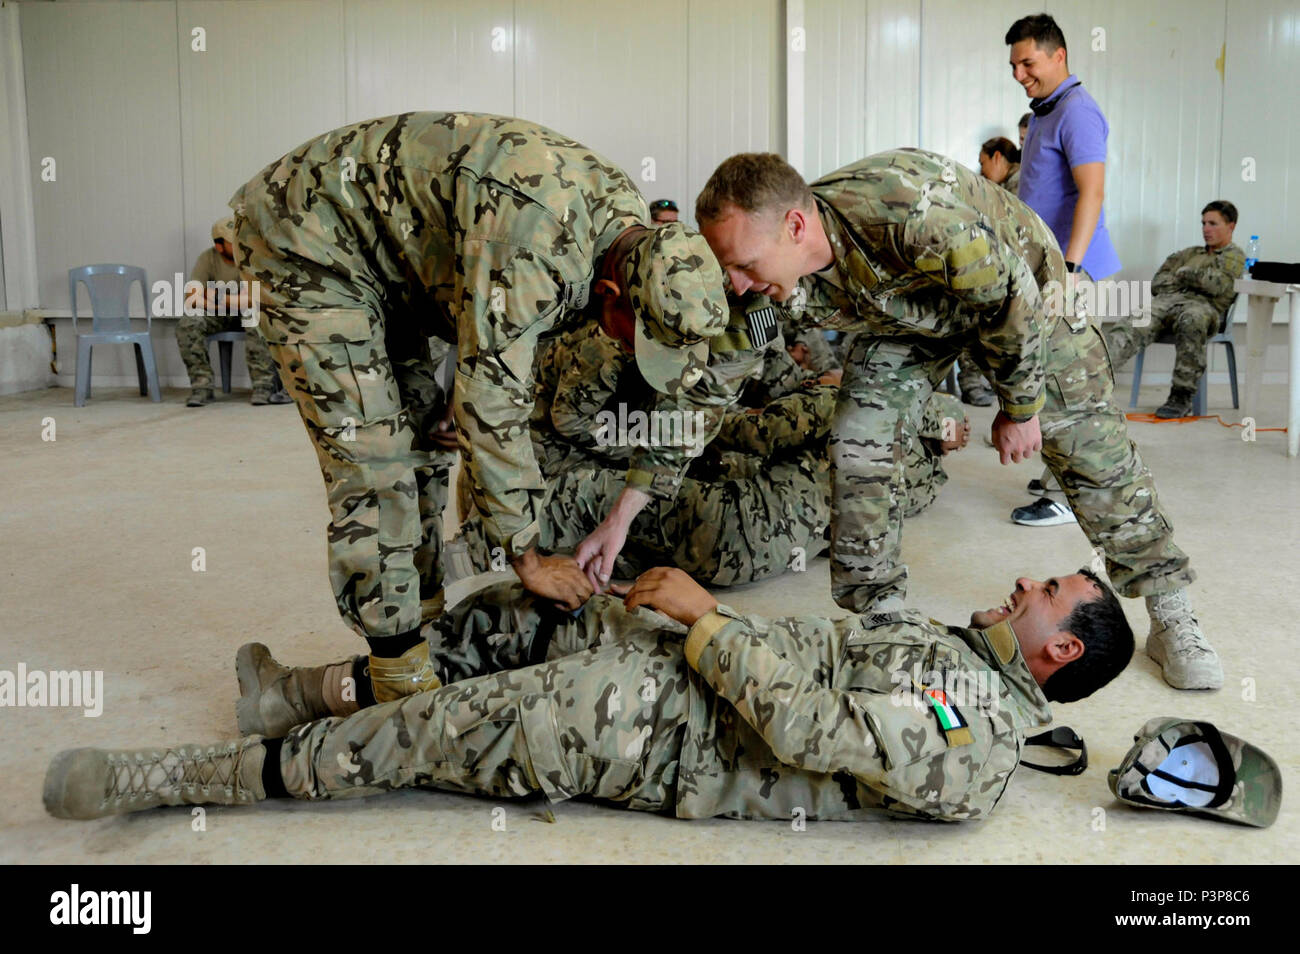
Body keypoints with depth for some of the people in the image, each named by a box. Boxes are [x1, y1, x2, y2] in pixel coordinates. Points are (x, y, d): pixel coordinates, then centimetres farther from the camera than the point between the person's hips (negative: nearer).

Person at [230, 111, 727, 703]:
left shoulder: (630, 226, -9)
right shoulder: (534, 239, -39)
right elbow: (493, 402, -34)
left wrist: (457, 407, -4)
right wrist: (527, 559, -25)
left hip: (386, 254, 9)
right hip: (309, 238, -9)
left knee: (424, 440, 10)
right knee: (372, 457, -12)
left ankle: (425, 627, 20)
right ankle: (403, 679, -6)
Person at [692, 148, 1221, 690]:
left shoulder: (909, 211, -46)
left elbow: (1013, 300, -30)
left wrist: (1019, 409, -17)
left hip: (1015, 283, -4)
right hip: (904, 310, 4)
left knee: (1090, 443, -4)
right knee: (856, 442, -13)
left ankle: (1172, 618, 13)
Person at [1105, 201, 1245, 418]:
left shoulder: (1235, 256, 19)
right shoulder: (1191, 253, 36)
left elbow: (1218, 284, -3)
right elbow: (1158, 283, 23)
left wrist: (1186, 274, 10)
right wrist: (1198, 281, 9)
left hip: (1201, 305, -5)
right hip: (1165, 301, 5)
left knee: (1191, 320, -42)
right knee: (1133, 325, -28)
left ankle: (1181, 397, -38)